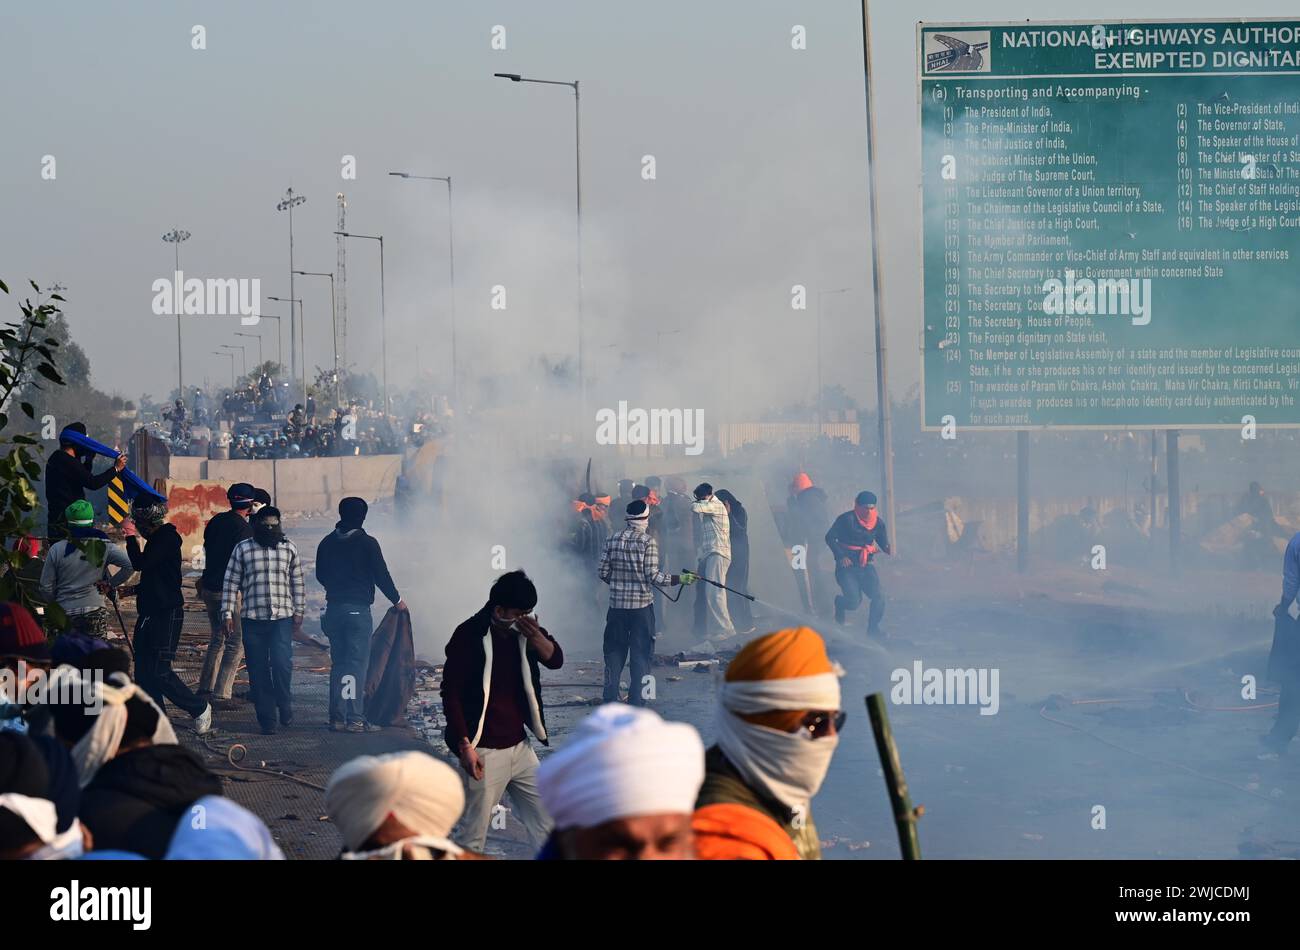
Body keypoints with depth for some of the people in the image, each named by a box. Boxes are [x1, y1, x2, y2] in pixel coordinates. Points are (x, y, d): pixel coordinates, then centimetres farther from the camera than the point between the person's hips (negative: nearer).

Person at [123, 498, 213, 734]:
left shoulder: (168, 538, -12)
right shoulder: (157, 539, 18)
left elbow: (140, 563, -22)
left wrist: (131, 536, -10)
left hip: (167, 615, -10)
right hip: (149, 615, 10)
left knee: (159, 672, -13)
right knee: (143, 672, 4)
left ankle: (200, 709, 3)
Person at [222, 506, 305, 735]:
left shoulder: (289, 549, 10)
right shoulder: (242, 549, 5)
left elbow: (298, 583, 14)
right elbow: (231, 583, 5)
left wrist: (299, 613, 10)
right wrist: (228, 613, -1)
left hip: (282, 617, 0)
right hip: (253, 619, 0)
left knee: (282, 664, -14)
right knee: (258, 671, 1)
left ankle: (285, 705, 12)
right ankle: (267, 720, 8)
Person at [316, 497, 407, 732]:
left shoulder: (327, 543, 7)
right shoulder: (367, 543, -9)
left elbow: (321, 576, 16)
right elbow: (381, 576, -6)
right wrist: (396, 600, 9)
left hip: (333, 609, 5)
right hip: (358, 609, -5)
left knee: (338, 663, 11)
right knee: (357, 663, -4)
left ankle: (337, 717, 10)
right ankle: (355, 719, -9)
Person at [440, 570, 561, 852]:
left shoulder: (525, 629, 4)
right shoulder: (469, 636, -13)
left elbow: (555, 659, -4)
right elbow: (451, 693, -13)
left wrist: (536, 636, -24)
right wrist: (464, 745, -18)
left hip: (520, 748, 6)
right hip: (485, 753, -6)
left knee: (547, 827, 10)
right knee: (474, 838, -2)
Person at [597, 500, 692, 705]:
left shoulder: (613, 541, 2)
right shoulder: (648, 542, -11)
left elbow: (602, 572, 4)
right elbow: (653, 576, -14)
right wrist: (678, 579, -3)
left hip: (617, 604, 4)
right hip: (641, 605, -4)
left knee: (614, 651, 12)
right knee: (641, 654, 4)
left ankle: (610, 700, 13)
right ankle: (636, 701, 4)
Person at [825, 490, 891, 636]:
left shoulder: (878, 522, 4)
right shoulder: (847, 519, -12)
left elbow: (884, 544, 9)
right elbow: (830, 538, -8)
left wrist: (891, 552, -14)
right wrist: (841, 556, -18)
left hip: (866, 566, 4)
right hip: (847, 567, -4)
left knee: (879, 596, -14)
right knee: (854, 602, -13)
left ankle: (873, 629, 4)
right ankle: (840, 603, 25)